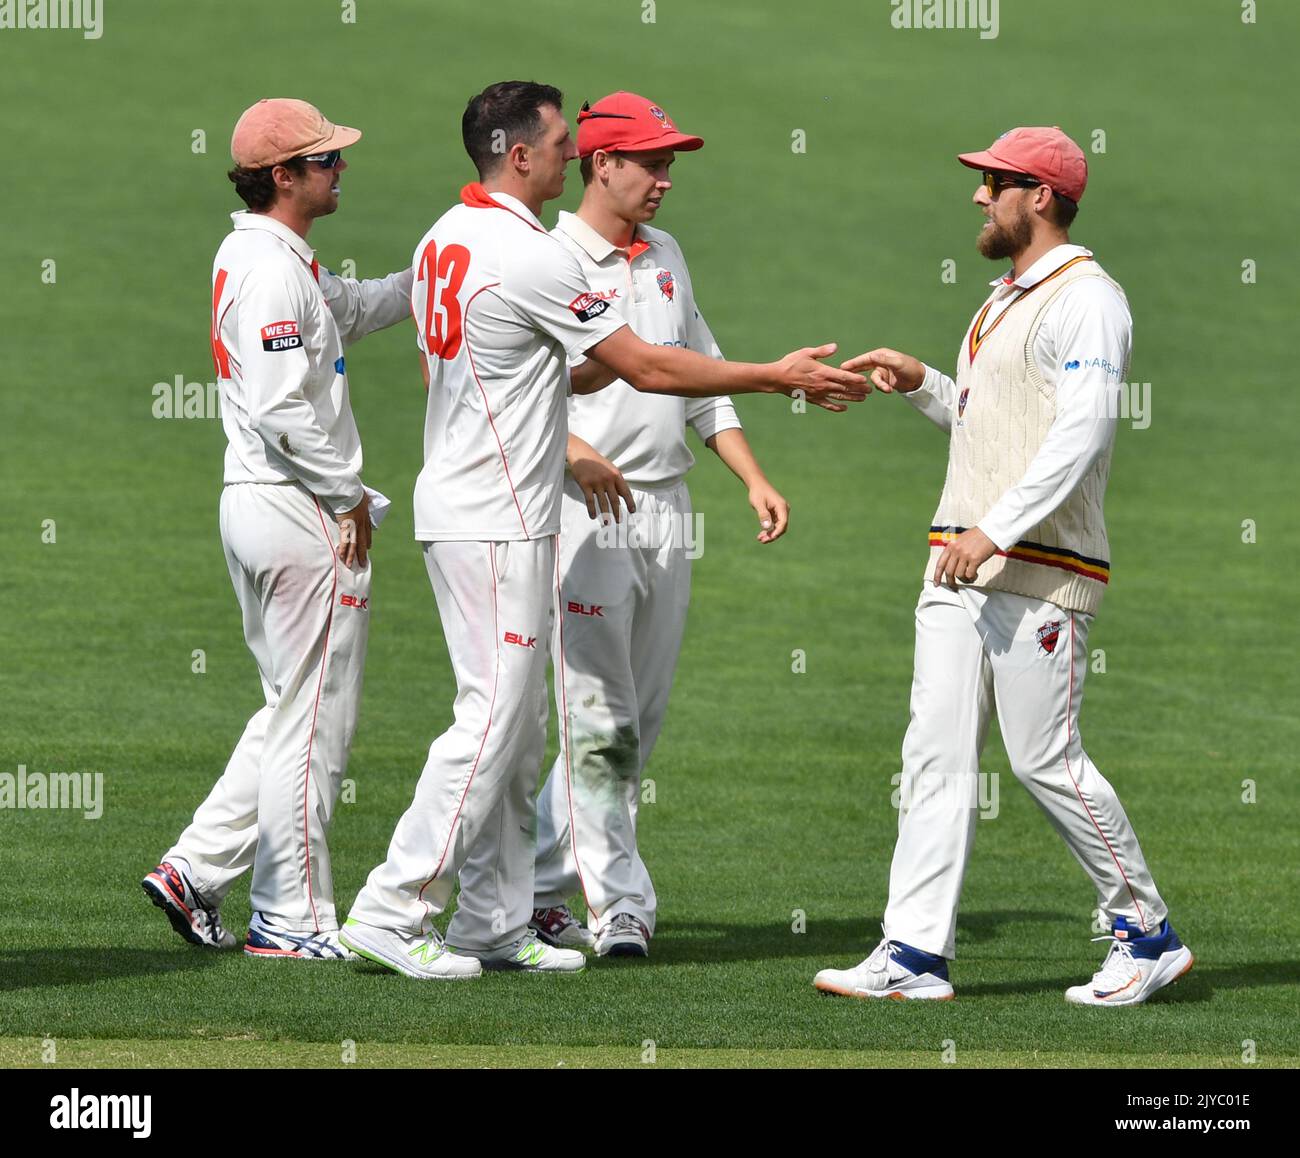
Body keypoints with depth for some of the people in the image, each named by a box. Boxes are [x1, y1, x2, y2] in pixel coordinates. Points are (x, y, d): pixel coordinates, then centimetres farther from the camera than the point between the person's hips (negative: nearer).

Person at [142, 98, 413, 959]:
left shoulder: (256, 257, 14)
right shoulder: (273, 268, -18)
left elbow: (352, 310, 26)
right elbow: (281, 409, -25)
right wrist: (348, 494, -15)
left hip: (254, 504, 10)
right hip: (301, 513, -10)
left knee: (293, 713, 18)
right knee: (314, 723, -3)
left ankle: (196, 871, 15)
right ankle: (292, 921, 2)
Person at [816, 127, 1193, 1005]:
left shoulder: (1086, 299, -11)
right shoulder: (1008, 298, 21)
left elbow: (1082, 436, -21)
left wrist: (996, 529, -27)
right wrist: (922, 384, 15)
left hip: (1041, 572, -10)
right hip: (961, 569, 10)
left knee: (1047, 760, -7)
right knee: (936, 754, 2)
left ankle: (1149, 934, 7)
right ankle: (916, 955, 0)